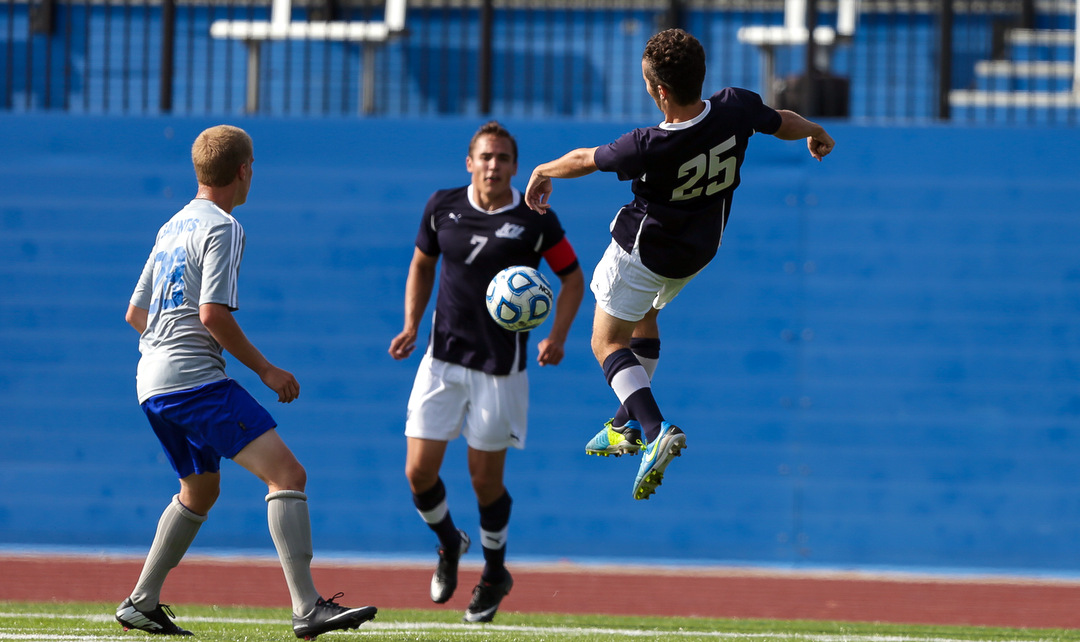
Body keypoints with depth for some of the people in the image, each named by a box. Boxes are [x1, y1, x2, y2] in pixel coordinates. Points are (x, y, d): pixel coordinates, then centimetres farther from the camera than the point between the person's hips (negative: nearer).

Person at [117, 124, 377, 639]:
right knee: (286, 473, -17)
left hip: (153, 384, 10)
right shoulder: (221, 229, -8)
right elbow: (213, 313, -17)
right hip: (195, 379, -10)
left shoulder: (172, 227, 19)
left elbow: (135, 314, 23)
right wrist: (264, 369, -9)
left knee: (201, 491, 28)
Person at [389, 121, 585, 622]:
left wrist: (557, 337, -11)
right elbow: (422, 264, 16)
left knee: (485, 478, 2)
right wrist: (411, 326, 4)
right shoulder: (443, 207, 1)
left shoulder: (535, 221, -8)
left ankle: (494, 573, 27)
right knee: (419, 470, -4)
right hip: (443, 357, 3)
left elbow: (573, 278, 3)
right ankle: (448, 542, 28)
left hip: (500, 366, -3)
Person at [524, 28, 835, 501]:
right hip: (701, 249, 6)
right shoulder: (735, 108, -25)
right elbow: (783, 124, -2)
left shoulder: (648, 148, -37)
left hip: (644, 249, -6)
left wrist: (543, 172, 5)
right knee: (643, 316, 30)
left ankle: (656, 429, -13)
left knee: (608, 342, 8)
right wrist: (818, 134, 23)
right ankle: (629, 424, 36)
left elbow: (585, 160, -17)